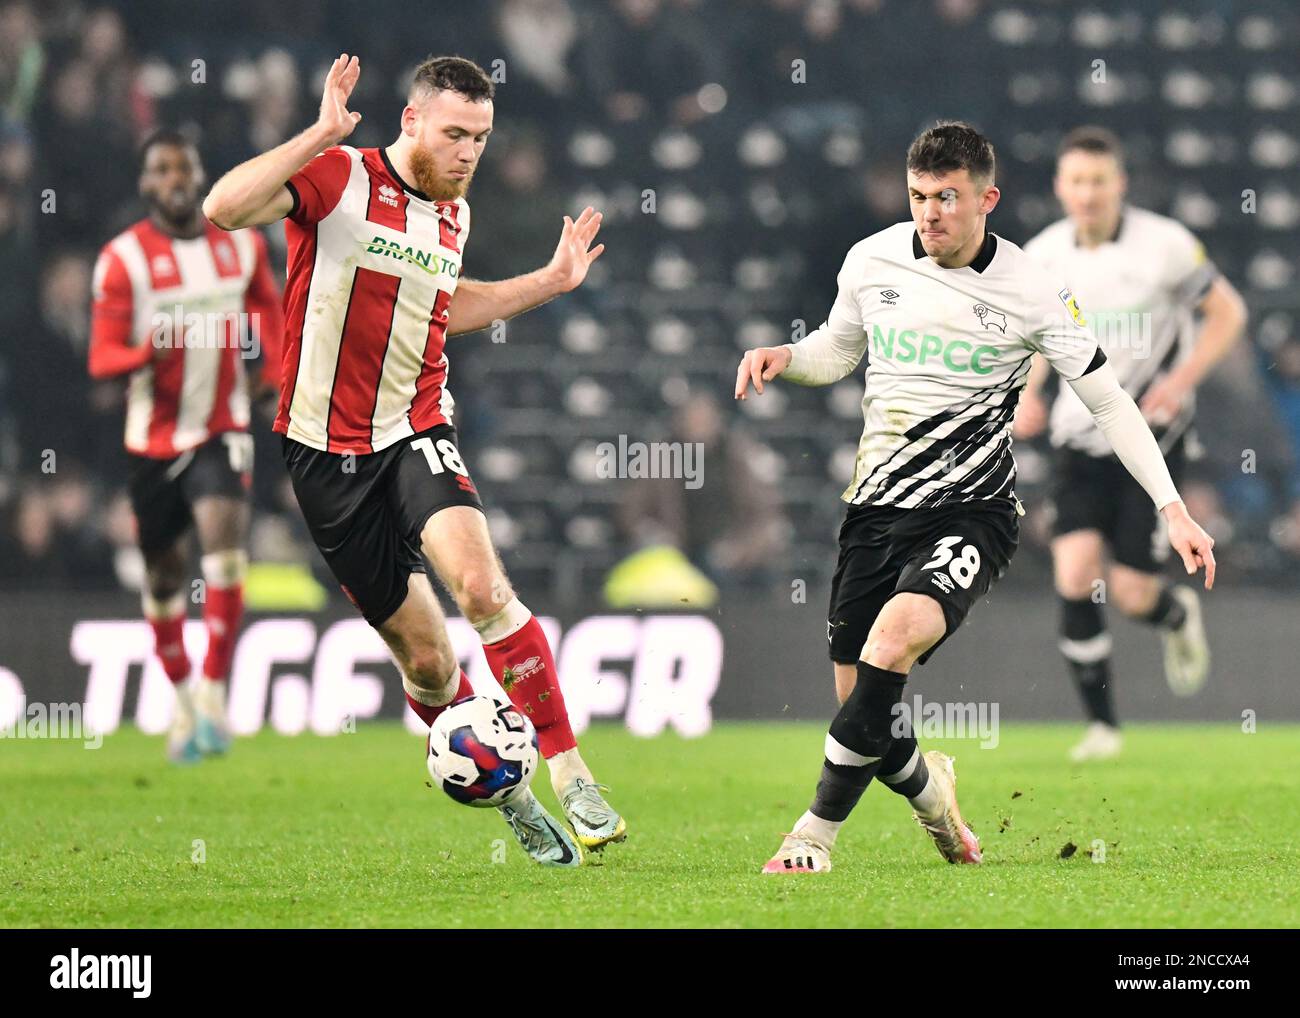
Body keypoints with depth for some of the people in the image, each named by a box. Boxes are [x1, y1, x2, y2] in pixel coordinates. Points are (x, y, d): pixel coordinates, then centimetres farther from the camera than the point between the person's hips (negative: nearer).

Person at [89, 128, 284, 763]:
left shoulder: (241, 243, 2)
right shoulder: (123, 259, -8)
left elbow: (268, 306, 22)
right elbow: (102, 359, -12)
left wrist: (280, 373, 10)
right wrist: (148, 352, -32)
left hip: (221, 431, 1)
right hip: (153, 440, -1)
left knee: (224, 546, -21)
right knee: (164, 576, 8)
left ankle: (214, 694, -19)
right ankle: (182, 697, 29)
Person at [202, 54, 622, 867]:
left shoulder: (453, 214, 9)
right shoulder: (339, 177, -10)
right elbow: (223, 208, -26)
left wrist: (551, 281, 21)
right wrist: (321, 136, -31)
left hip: (416, 433, 3)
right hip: (328, 450, -3)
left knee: (482, 584, -26)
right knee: (425, 657, 2)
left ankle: (568, 771, -23)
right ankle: (505, 794, 25)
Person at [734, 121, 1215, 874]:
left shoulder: (1031, 291, -7)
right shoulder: (872, 260, 2)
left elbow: (1109, 400, 0)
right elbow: (839, 349, 22)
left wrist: (1173, 509, -5)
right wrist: (781, 357, -1)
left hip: (972, 511, -4)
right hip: (878, 504, 4)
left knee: (895, 634, -31)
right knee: (862, 706, 2)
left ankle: (816, 835, -23)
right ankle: (928, 789, 38)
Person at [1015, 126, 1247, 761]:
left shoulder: (1164, 244, -11)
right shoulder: (1041, 256, -1)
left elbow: (1227, 312, -1)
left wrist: (1180, 382, -15)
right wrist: (1029, 391, 0)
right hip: (1080, 435, 3)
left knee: (1130, 595, -6)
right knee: (1074, 578, -14)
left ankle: (1178, 616, 32)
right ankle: (1101, 724, -1)